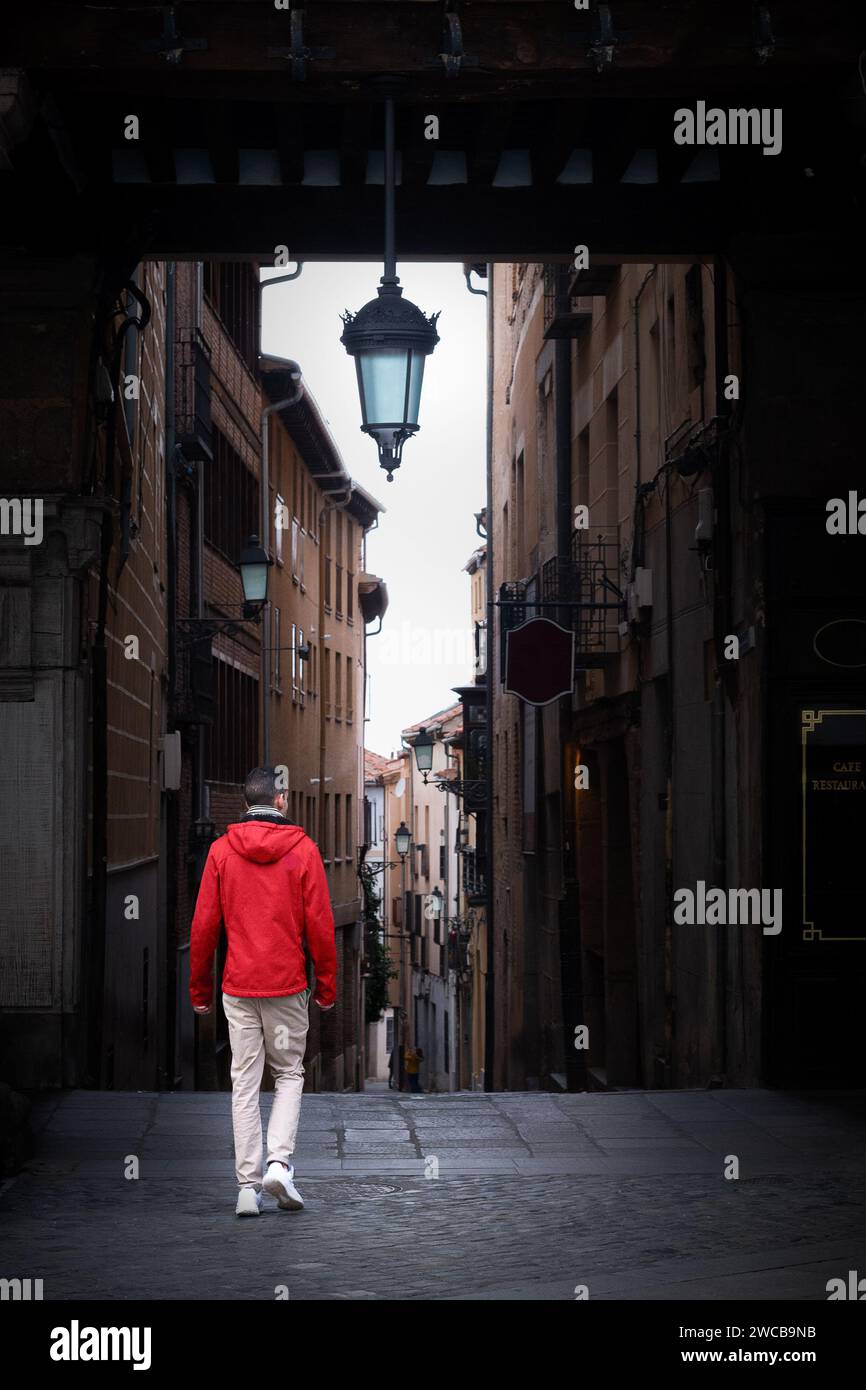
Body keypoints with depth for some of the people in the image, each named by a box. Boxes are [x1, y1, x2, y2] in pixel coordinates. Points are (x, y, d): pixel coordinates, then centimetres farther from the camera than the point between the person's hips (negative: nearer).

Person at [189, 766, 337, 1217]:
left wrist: (199, 987, 11)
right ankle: (279, 1162, -6)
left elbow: (204, 925, 2)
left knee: (244, 1083, 5)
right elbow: (320, 924, -3)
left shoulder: (221, 850, 2)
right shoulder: (302, 849, -2)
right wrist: (326, 985, 7)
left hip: (237, 986, 1)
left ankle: (248, 1185, 3)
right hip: (288, 985, -1)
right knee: (289, 1073, 12)